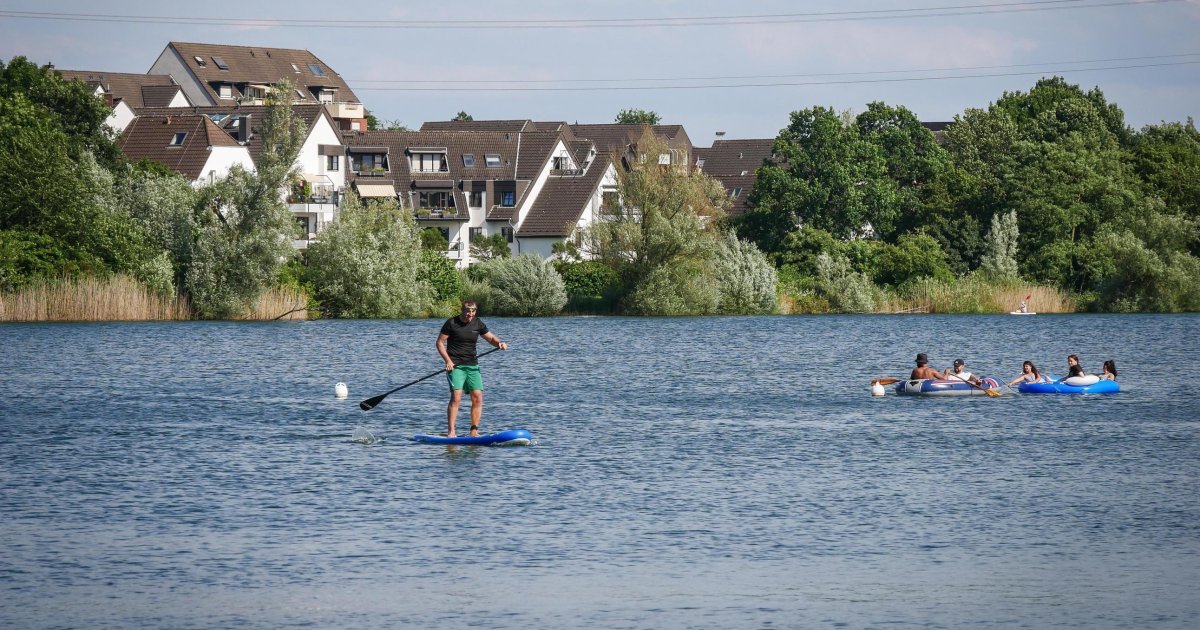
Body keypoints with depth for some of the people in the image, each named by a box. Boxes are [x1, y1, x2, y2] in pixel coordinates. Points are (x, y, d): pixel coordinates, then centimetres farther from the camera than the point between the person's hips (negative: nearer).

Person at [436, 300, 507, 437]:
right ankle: (450, 431, -16)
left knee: (478, 398, -2)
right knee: (456, 397, -17)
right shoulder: (451, 323, -5)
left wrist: (499, 343, -8)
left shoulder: (478, 323, 7)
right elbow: (440, 342, -3)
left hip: (472, 365, 5)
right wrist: (447, 360, -14)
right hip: (455, 366, -5)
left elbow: (490, 337, 15)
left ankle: (474, 431, 5)